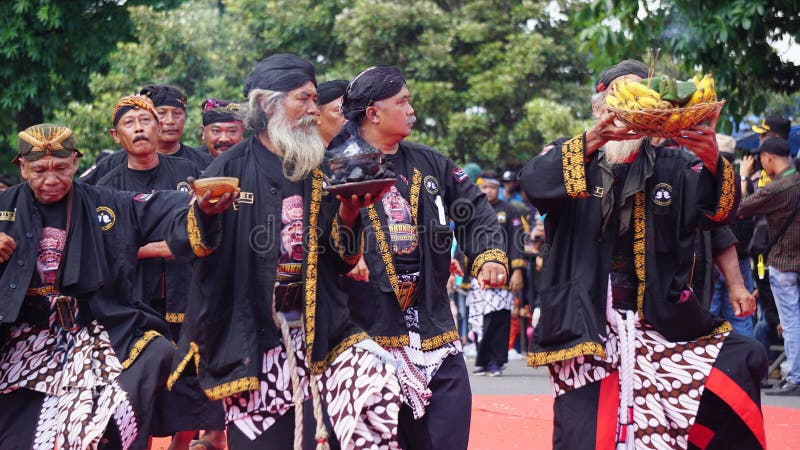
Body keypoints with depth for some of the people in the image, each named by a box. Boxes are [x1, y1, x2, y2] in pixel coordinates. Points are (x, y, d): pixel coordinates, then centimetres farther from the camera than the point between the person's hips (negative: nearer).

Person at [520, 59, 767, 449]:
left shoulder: (675, 166, 9)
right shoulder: (571, 156, 6)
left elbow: (719, 210, -8)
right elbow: (533, 182, -15)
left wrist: (712, 162, -30)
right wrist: (593, 140, -32)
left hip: (663, 326, 2)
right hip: (585, 327, -2)